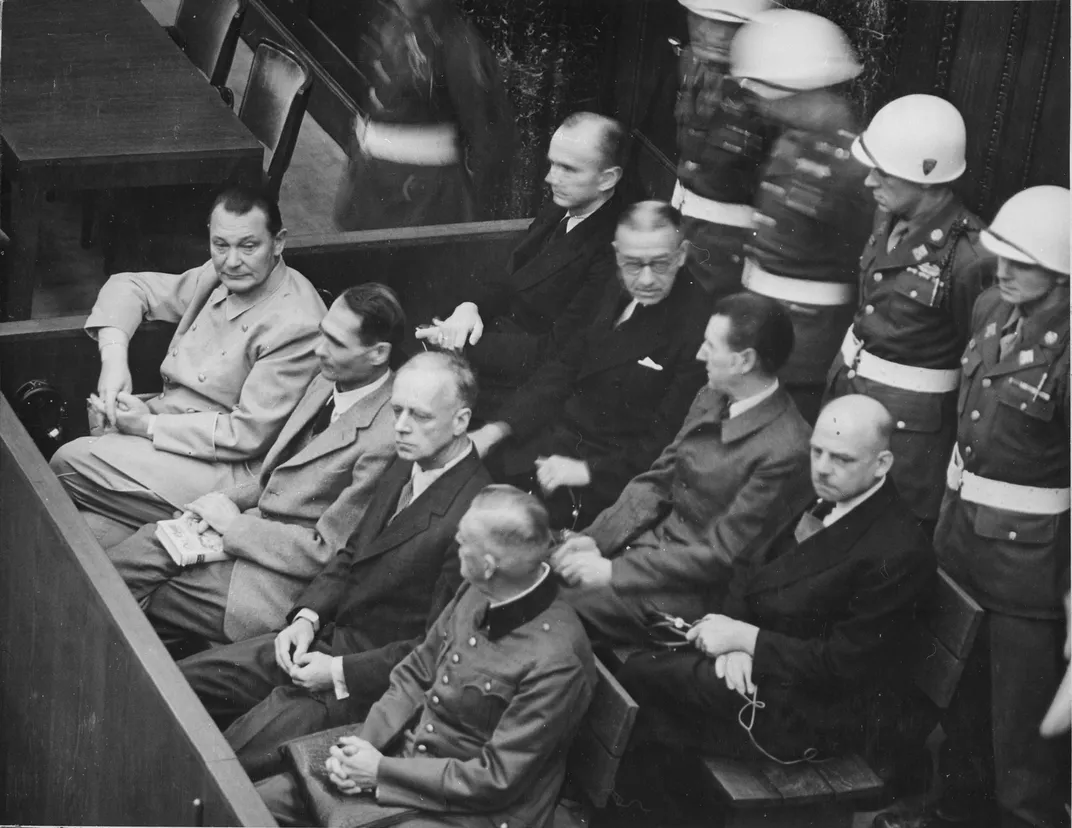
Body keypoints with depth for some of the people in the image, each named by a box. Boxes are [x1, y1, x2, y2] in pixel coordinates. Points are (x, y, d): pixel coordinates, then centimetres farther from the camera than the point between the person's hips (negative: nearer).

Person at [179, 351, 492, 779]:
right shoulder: (405, 467, 5)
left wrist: (341, 672, -18)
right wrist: (307, 615, 1)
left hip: (370, 681, -9)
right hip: (328, 638, 9)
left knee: (236, 755, -22)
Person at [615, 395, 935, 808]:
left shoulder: (899, 553, -23)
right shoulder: (822, 501, 4)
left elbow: (845, 663, -22)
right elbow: (754, 570, 8)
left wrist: (746, 641, -19)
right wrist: (735, 638, -12)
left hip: (817, 712, -8)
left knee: (639, 676, -13)